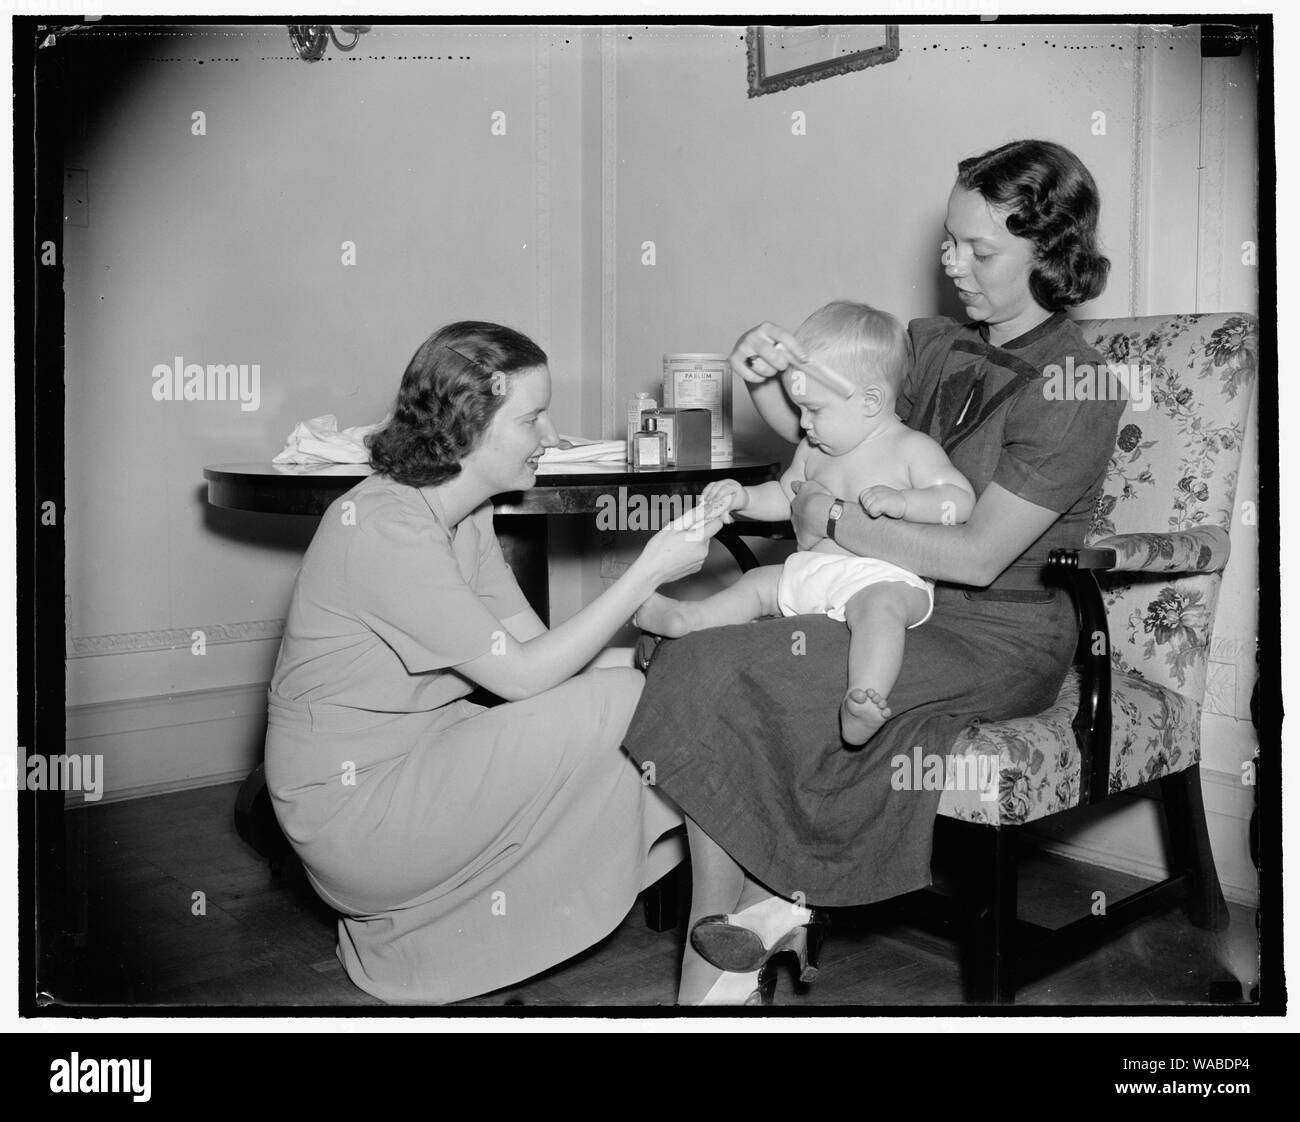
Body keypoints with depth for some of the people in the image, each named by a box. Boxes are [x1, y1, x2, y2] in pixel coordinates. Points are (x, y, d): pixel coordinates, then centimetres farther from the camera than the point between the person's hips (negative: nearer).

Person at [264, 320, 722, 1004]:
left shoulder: (466, 515, 5)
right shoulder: (380, 529, -24)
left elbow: (537, 645, 2)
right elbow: (522, 675, -23)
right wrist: (648, 572, -21)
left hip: (414, 759, 9)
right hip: (350, 805, -9)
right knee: (615, 707, -18)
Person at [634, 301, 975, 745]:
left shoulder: (912, 449, -6)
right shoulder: (813, 451, 15)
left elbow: (961, 501, -14)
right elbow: (785, 497, 30)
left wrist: (901, 501, -29)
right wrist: (744, 498, 11)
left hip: (887, 579, -8)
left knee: (877, 605, -38)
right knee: (758, 583, 11)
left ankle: (862, 701, -54)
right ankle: (681, 618, 10)